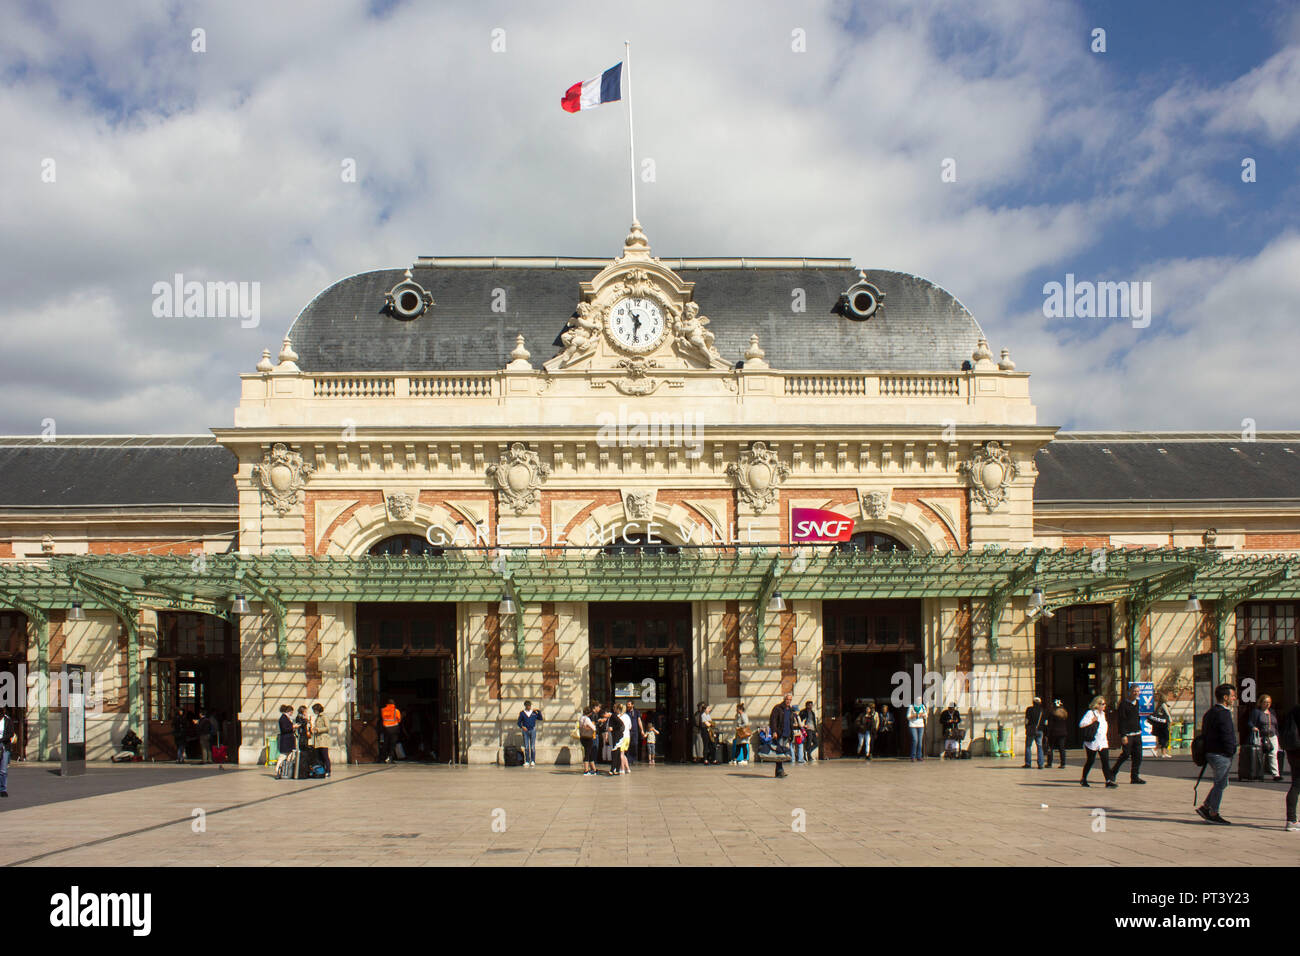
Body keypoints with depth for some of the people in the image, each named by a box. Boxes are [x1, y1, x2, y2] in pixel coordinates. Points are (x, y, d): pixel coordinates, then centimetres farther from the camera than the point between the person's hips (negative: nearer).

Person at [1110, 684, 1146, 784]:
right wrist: (1123, 735, -18)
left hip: (1137, 734, 7)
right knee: (1126, 754, -6)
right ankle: (1114, 772, 13)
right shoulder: (1123, 704, -9)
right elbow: (1121, 721, -12)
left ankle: (1134, 777, 8)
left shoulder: (1137, 703, 13)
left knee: (1138, 756, 2)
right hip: (1127, 734, -7)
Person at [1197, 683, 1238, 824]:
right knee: (1220, 784, 0)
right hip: (1221, 755, -10)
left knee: (1221, 783, 18)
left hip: (1210, 753, 10)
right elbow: (1227, 736, -22)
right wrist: (1231, 752, -10)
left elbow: (1204, 735, 18)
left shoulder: (1210, 712, 14)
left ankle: (1205, 807, 18)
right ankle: (1213, 814, 6)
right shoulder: (1222, 713, -18)